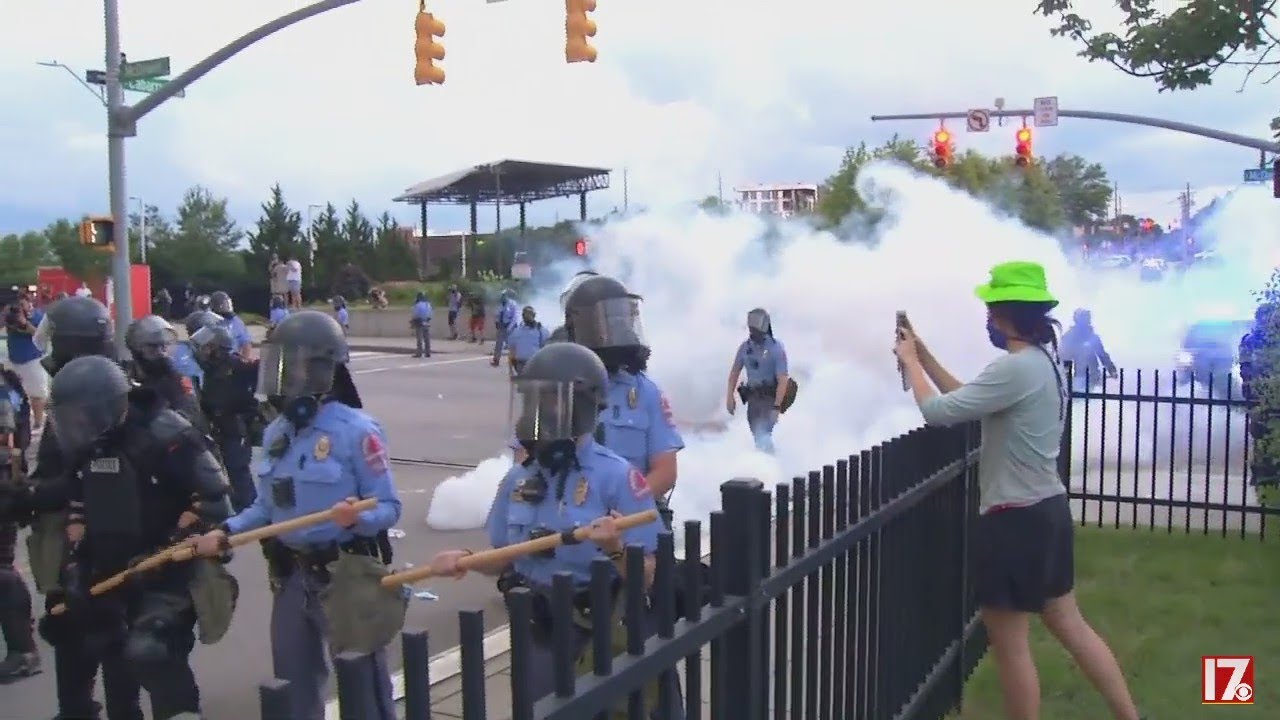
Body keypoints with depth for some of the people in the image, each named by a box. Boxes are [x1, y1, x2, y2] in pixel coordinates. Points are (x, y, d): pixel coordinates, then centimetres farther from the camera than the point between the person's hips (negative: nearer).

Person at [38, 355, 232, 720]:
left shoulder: (165, 436, -18)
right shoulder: (87, 446, 5)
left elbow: (211, 499, -19)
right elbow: (78, 507, 17)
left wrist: (165, 552, -21)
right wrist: (74, 564, 8)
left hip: (167, 574, -8)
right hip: (111, 575, 8)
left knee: (148, 653, -25)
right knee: (115, 663, 17)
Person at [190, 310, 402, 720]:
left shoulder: (356, 430, -18)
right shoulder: (277, 432, 6)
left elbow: (388, 508, -17)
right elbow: (269, 506, 13)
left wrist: (356, 518, -37)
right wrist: (226, 532, 0)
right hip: (292, 574, 7)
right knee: (293, 685, 20)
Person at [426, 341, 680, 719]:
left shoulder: (617, 476, -16)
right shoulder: (519, 479, 1)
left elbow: (646, 576, -15)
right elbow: (507, 560, 11)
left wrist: (615, 549, -33)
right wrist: (467, 560, -7)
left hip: (601, 635, -5)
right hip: (540, 634, 5)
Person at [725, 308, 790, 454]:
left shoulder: (776, 348, -15)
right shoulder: (745, 347, 2)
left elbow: (782, 379, -18)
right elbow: (735, 371, 13)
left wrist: (777, 407, -23)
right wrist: (730, 396, 6)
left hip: (771, 398, -5)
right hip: (753, 397, 5)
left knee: (763, 434, -18)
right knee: (756, 435, 9)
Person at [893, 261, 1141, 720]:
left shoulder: (1015, 368, -22)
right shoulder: (1044, 362, 10)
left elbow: (938, 412, -21)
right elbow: (968, 400, 16)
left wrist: (910, 362, -5)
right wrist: (925, 356, 13)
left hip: (1015, 520, -10)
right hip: (1049, 510, 10)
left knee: (1009, 644, 5)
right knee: (1069, 624, 20)